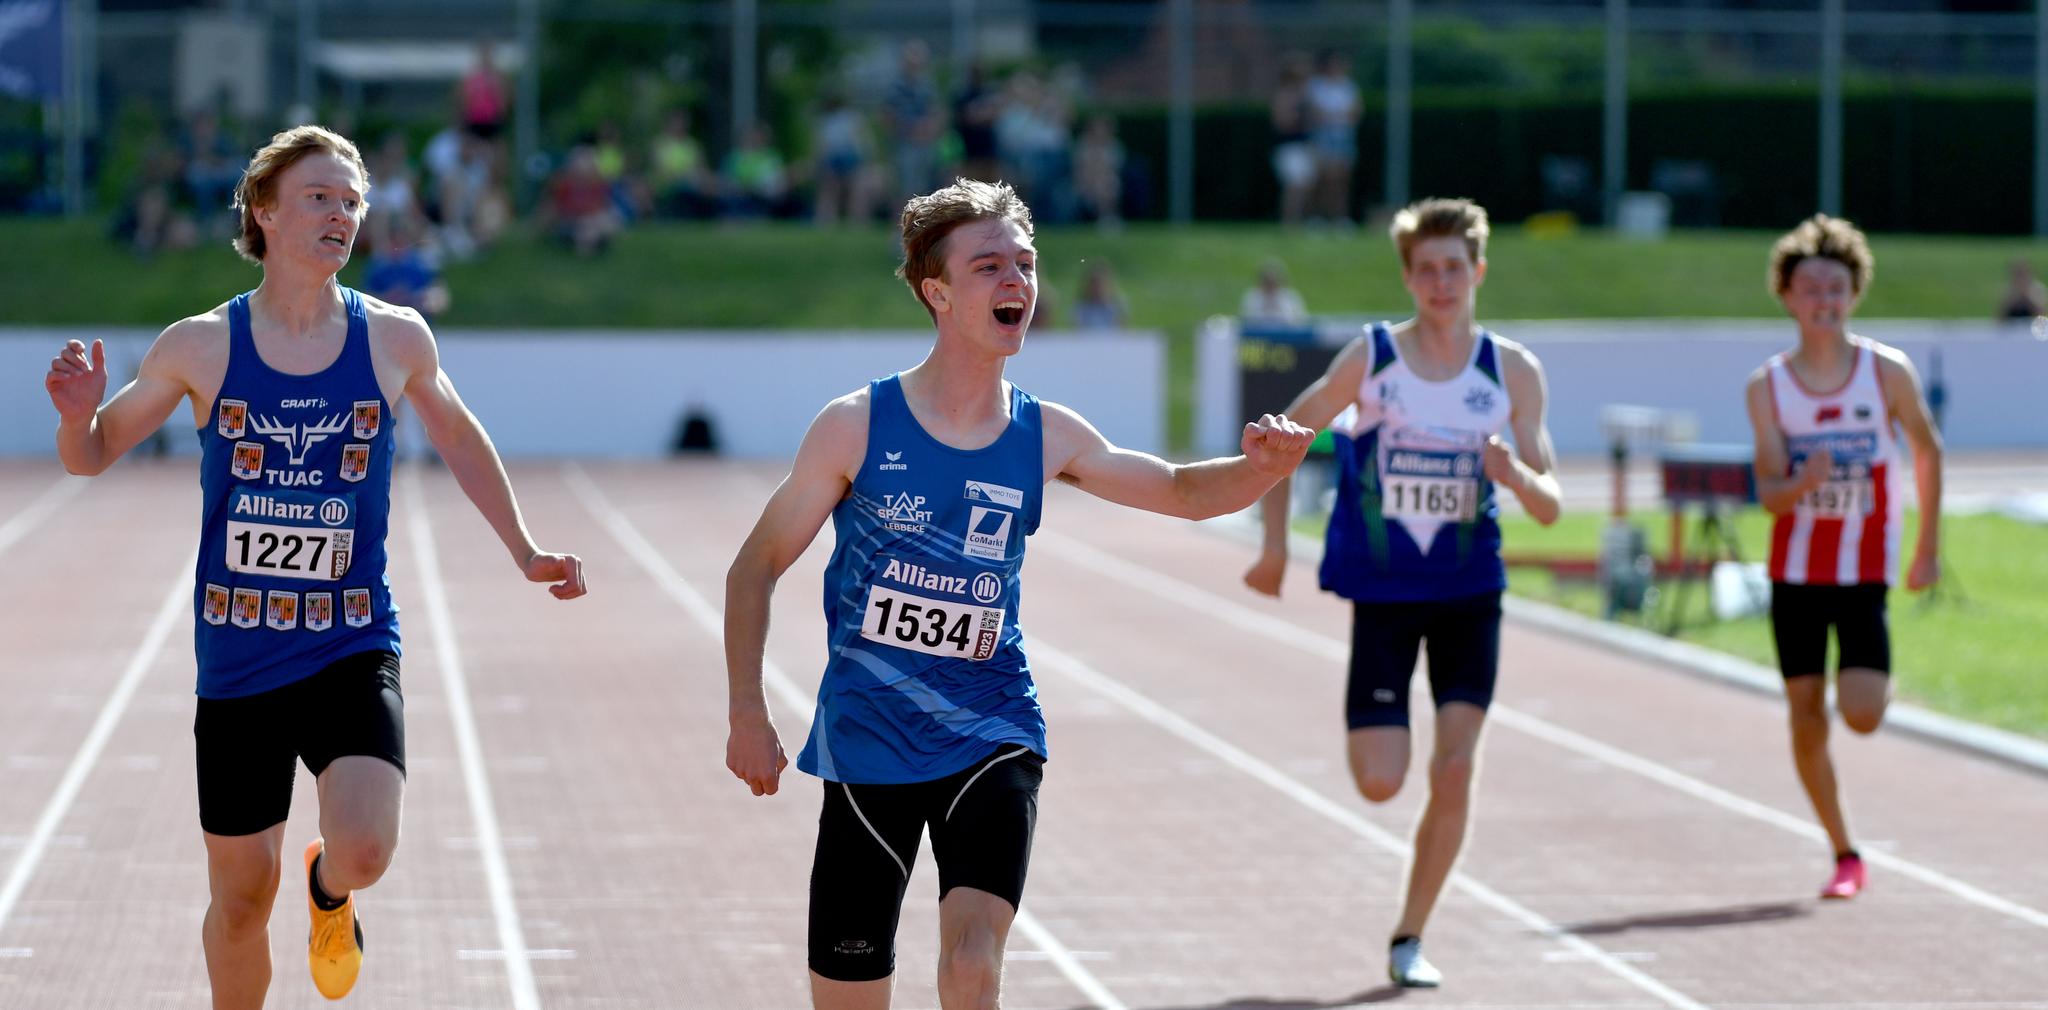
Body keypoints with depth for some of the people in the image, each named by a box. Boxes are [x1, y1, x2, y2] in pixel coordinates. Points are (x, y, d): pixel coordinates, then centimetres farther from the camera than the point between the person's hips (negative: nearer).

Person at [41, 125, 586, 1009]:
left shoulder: (394, 339, -2)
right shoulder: (201, 346, -5)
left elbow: (459, 438, 18)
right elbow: (91, 455, 5)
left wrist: (524, 553, 18)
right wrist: (79, 413, -17)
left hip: (353, 651, 0)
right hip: (236, 662, 0)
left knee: (364, 851, -21)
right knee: (241, 897, 7)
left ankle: (329, 890, 16)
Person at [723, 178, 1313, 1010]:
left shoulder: (1046, 437, -1)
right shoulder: (857, 426, -8)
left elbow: (1183, 490, 8)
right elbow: (756, 568, -1)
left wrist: (1260, 467, -14)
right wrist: (747, 716, -7)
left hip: (991, 738, 1)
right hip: (866, 745, -1)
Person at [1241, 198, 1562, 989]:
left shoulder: (1513, 371, -2)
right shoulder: (1371, 359, -6)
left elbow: (1550, 506, -1)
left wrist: (1518, 477, -24)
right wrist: (1275, 546, 0)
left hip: (1469, 592, 1)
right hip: (1383, 593, -1)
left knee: (1456, 768, -9)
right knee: (1380, 782, -6)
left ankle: (1409, 939, 7)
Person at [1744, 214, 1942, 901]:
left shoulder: (1888, 372, -7)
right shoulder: (1768, 386, -4)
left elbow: (1927, 451, 8)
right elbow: (1769, 495, -8)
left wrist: (1929, 549, 11)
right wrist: (1805, 483, -32)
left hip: (1865, 570, -2)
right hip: (1795, 571, 2)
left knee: (1861, 715, -15)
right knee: (1807, 722, 2)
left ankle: (1882, 681, 21)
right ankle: (1845, 856, 16)